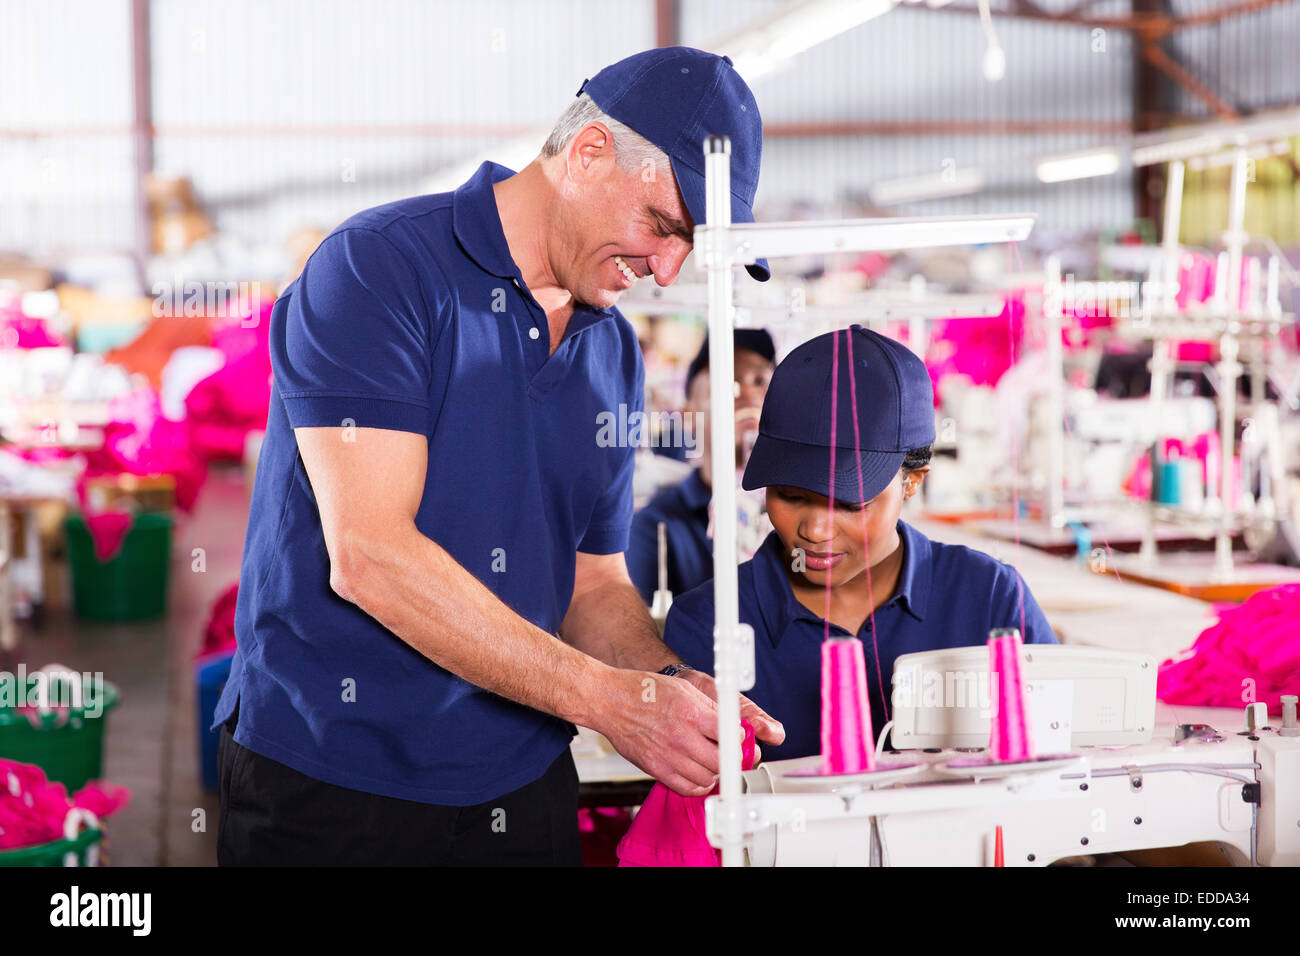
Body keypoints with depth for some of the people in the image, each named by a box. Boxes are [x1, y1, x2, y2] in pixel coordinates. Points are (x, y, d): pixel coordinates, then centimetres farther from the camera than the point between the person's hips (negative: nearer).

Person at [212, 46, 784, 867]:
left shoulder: (615, 353, 9)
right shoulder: (375, 268, -13)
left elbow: (594, 585, 13)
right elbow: (369, 557, -21)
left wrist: (669, 682, -8)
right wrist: (610, 699, -21)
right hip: (331, 789, -6)